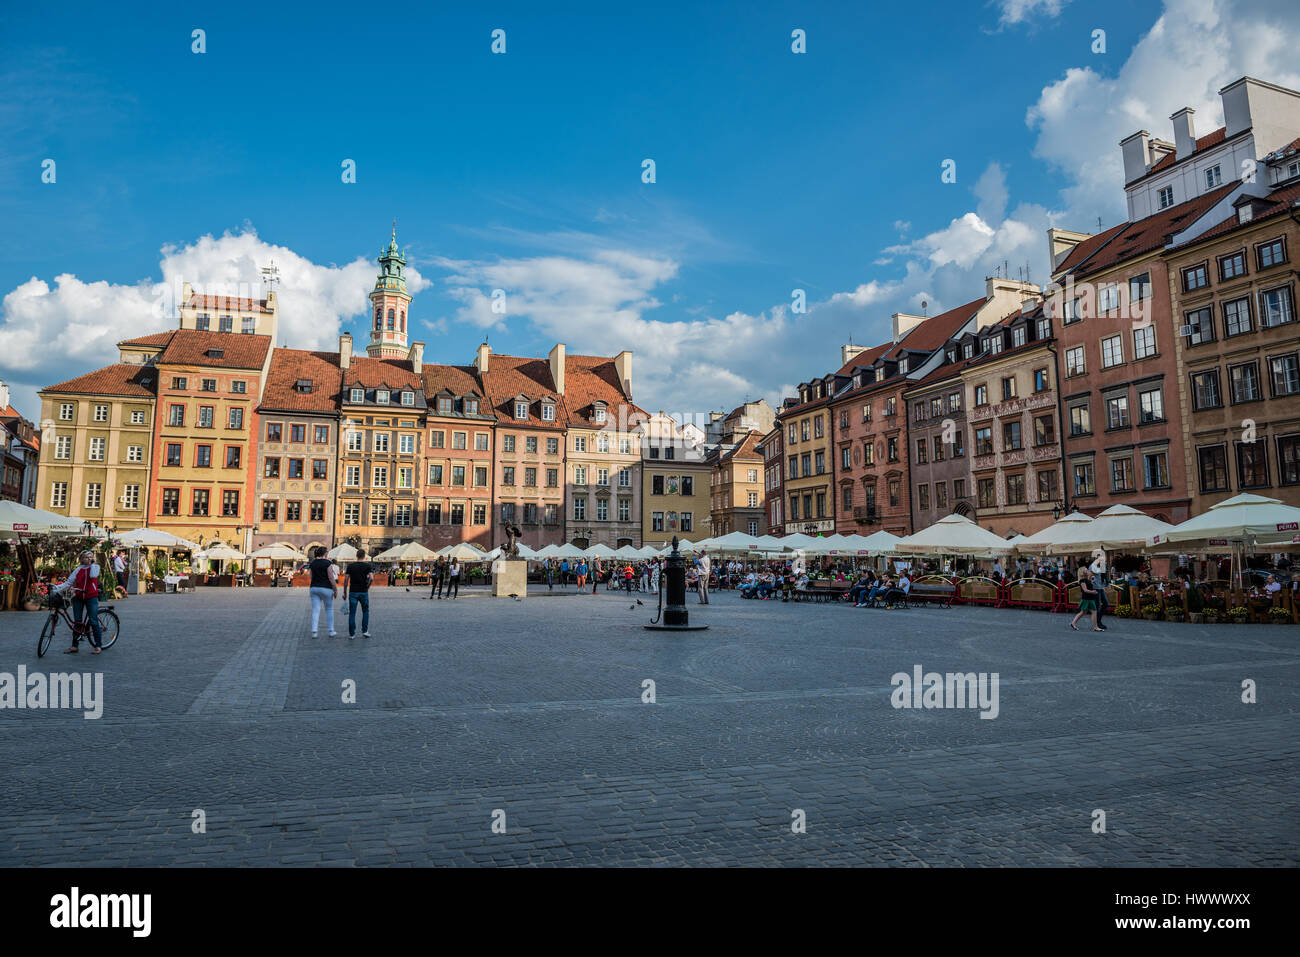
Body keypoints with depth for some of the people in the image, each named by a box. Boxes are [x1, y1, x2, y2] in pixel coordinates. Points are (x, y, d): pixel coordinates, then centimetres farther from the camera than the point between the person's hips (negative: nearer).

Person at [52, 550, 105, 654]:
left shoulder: (95, 567, 2)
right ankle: (74, 646, 16)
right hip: (78, 598, 4)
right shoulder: (78, 570, 9)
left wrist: (91, 564, -10)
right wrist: (57, 588, -11)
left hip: (91, 597, -4)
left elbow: (93, 575, -18)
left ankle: (97, 646, 2)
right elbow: (69, 582, 3)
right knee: (77, 622, 9)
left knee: (94, 622, -4)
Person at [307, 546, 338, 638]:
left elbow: (311, 577, 12)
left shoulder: (312, 563, 6)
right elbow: (331, 577, -13)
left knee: (315, 610, 3)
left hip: (314, 588, 4)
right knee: (329, 609, 9)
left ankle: (314, 632, -3)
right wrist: (335, 589, -7)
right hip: (326, 588, -4)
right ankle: (331, 631, 13)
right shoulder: (327, 563, -10)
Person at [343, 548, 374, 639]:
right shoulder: (368, 565, -2)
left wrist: (345, 593, 5)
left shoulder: (350, 565, 2)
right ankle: (365, 631, 10)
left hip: (353, 592, 1)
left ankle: (351, 634, 5)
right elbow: (371, 578, -16)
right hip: (364, 592, -1)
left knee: (352, 613, 6)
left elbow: (346, 580, -2)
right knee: (365, 612, 16)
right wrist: (367, 587, 0)